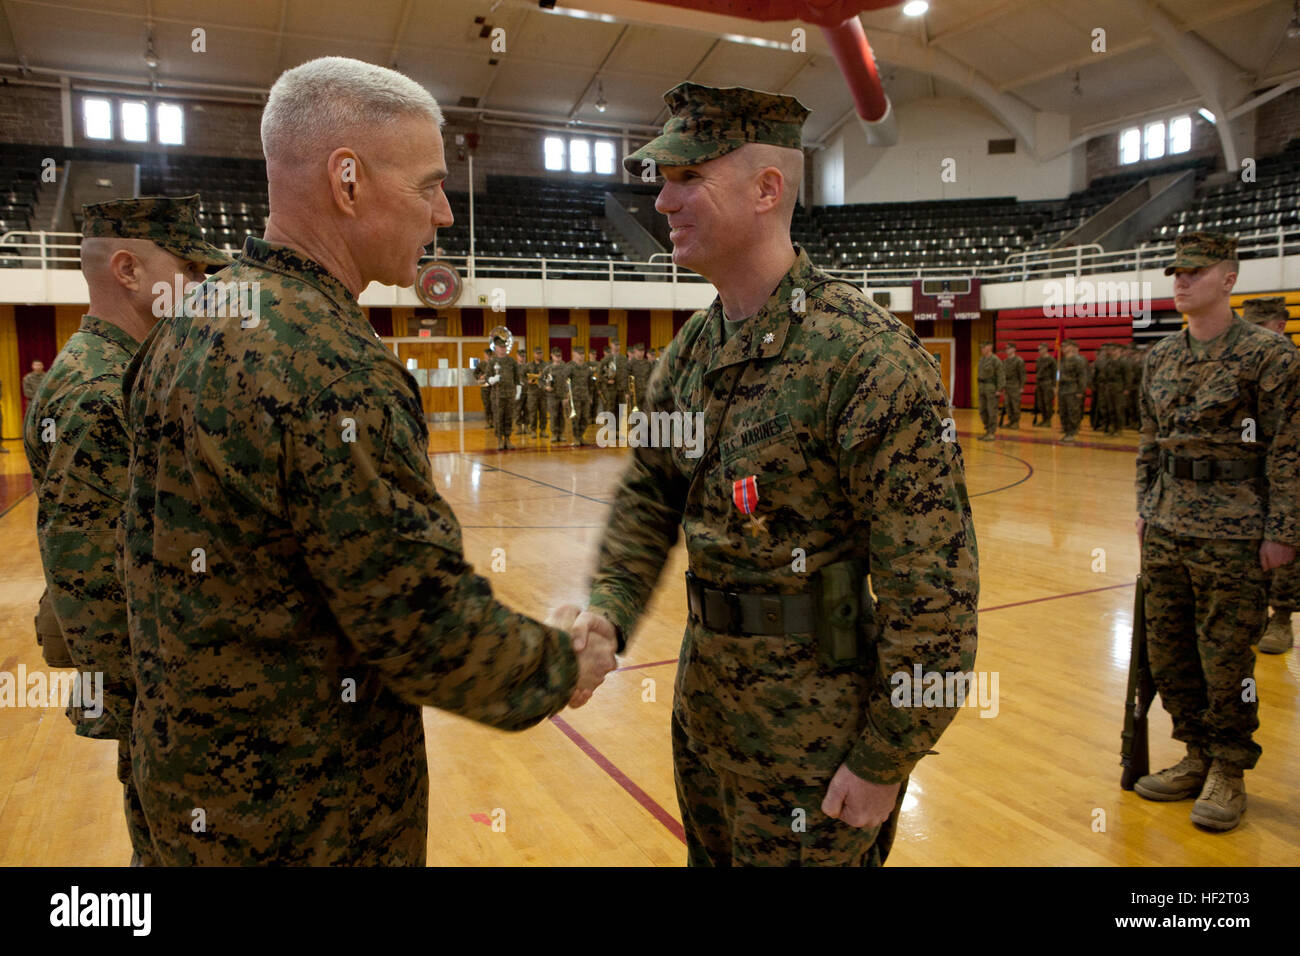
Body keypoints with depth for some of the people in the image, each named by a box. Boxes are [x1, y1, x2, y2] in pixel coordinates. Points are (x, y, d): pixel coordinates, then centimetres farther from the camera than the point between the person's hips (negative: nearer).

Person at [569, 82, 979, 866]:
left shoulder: (868, 354, -22)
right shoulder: (692, 348, 3)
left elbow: (934, 581, -21)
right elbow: (649, 493, 10)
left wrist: (886, 761, -17)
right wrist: (610, 608, -7)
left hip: (814, 732, -7)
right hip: (703, 704, 8)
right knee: (712, 855, 26)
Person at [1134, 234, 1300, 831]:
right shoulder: (1160, 358, 10)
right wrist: (1146, 509, 14)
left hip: (1230, 535, -6)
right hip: (1165, 533, 6)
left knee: (1226, 661, 3)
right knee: (1167, 653, 12)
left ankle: (1228, 773, 21)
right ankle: (1197, 758, 29)